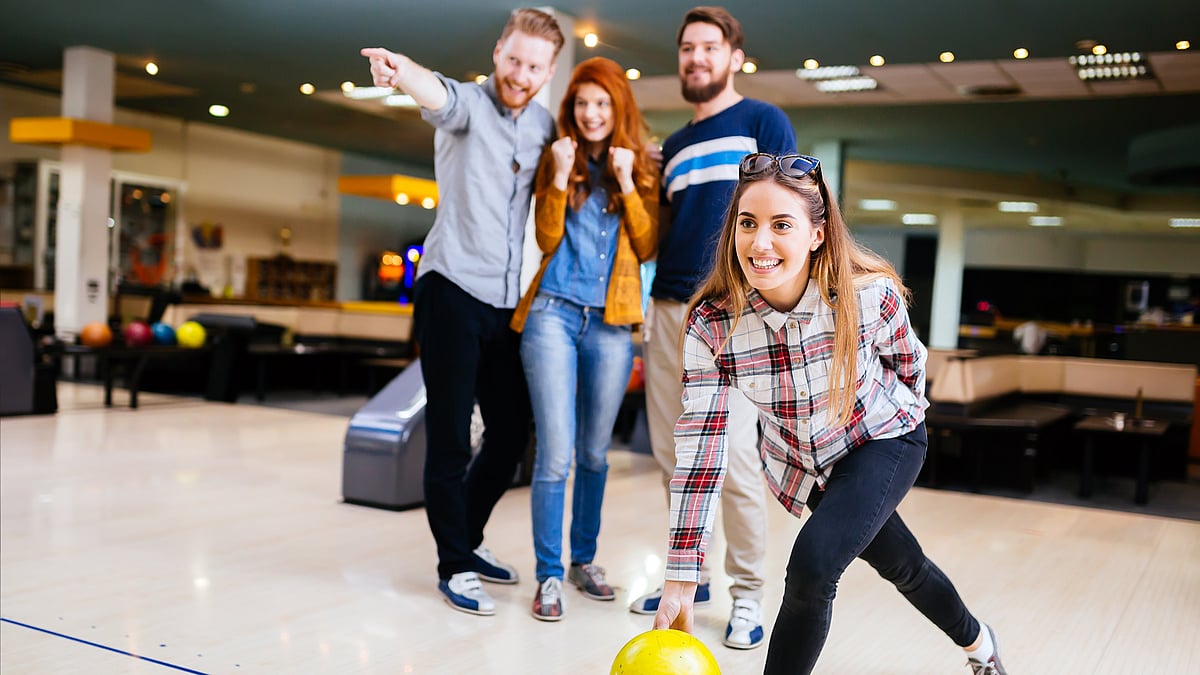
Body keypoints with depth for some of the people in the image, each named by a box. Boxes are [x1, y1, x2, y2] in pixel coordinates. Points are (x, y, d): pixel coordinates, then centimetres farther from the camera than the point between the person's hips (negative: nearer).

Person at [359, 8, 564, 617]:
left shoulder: (545, 125, 11)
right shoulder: (469, 104, -5)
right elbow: (438, 94, -29)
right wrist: (405, 71, -51)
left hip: (506, 302, 6)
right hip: (453, 288, -6)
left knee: (512, 433, 12)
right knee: (450, 437, -2)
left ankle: (467, 537, 31)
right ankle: (455, 566, 11)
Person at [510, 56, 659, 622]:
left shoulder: (641, 168, 10)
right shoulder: (557, 160, 8)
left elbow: (647, 247, 1)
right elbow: (547, 240, 0)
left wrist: (627, 184, -8)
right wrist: (560, 178, -11)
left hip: (611, 321, 2)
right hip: (554, 314, -1)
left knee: (594, 453, 11)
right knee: (556, 453, -7)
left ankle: (584, 560, 27)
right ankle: (549, 575, 3)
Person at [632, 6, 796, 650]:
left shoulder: (763, 121, 4)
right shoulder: (673, 146, 20)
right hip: (669, 308, 6)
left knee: (732, 456, -8)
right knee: (672, 456, 8)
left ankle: (747, 593, 5)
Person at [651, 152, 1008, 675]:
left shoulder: (871, 293, -31)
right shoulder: (712, 324, -28)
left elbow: (906, 360, -8)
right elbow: (700, 447, -29)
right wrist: (680, 581, -30)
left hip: (884, 442, -3)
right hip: (799, 461, 3)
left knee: (812, 564, -25)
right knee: (900, 563, 24)